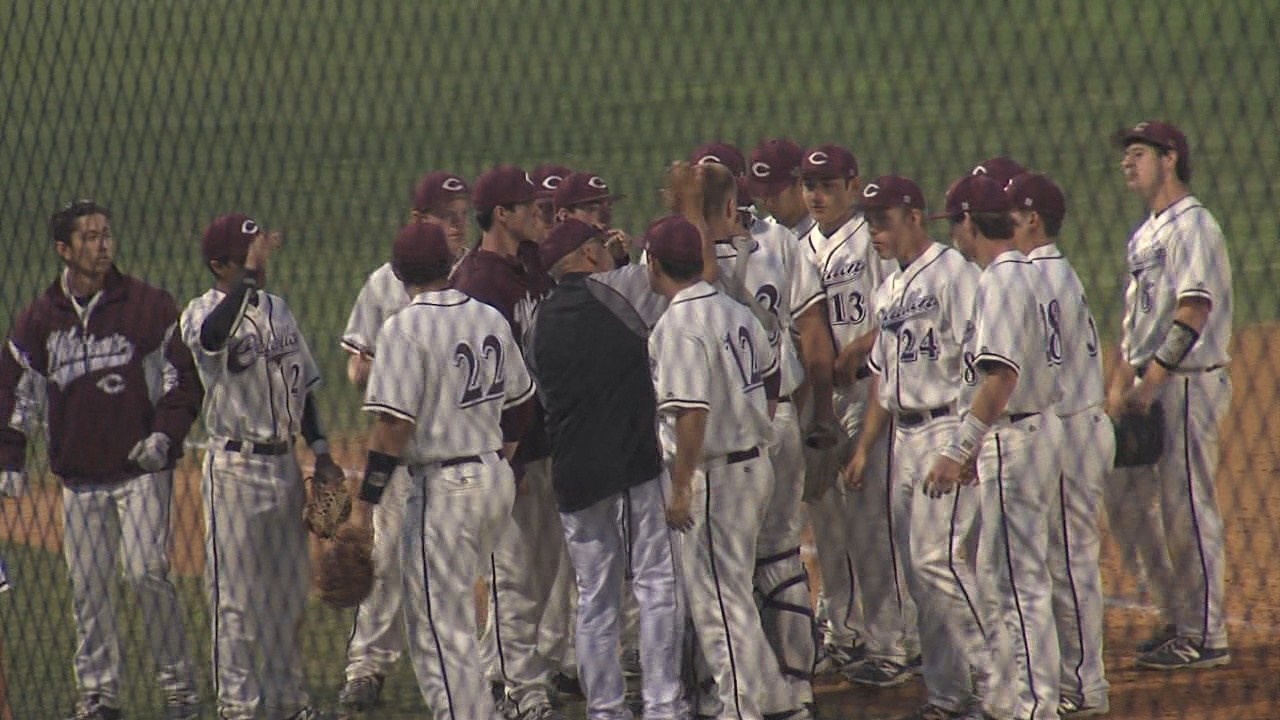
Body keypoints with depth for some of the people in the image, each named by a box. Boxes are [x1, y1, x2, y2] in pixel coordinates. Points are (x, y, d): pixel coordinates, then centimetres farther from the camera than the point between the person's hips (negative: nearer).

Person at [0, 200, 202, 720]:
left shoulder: (148, 305, -1)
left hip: (141, 468, -3)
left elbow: (182, 376, 2)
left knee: (146, 571, -13)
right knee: (86, 586, 5)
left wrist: (165, 433, -12)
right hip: (78, 476, 3)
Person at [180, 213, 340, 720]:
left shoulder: (277, 308, 10)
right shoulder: (203, 312, -10)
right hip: (235, 467, -7)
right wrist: (249, 277, -40)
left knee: (289, 589, 13)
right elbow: (213, 335, -36)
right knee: (237, 591, -3)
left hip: (284, 463, 7)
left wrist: (319, 449, 13)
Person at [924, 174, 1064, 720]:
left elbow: (1001, 377, -26)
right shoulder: (1027, 275, 14)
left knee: (1018, 578, -7)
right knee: (996, 575, 18)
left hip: (1013, 440, -11)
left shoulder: (1001, 282, -17)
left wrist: (958, 451, -26)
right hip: (1032, 427, 11)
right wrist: (975, 449, 24)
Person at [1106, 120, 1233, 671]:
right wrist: (1120, 386, 13)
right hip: (1150, 387, 10)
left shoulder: (1193, 225, -12)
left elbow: (1192, 315, -20)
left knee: (1186, 507, -6)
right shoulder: (1145, 234, 17)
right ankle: (1183, 618, 20)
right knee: (1124, 501, 12)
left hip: (1187, 384, -10)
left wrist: (1149, 385, -22)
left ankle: (1206, 638, 1)